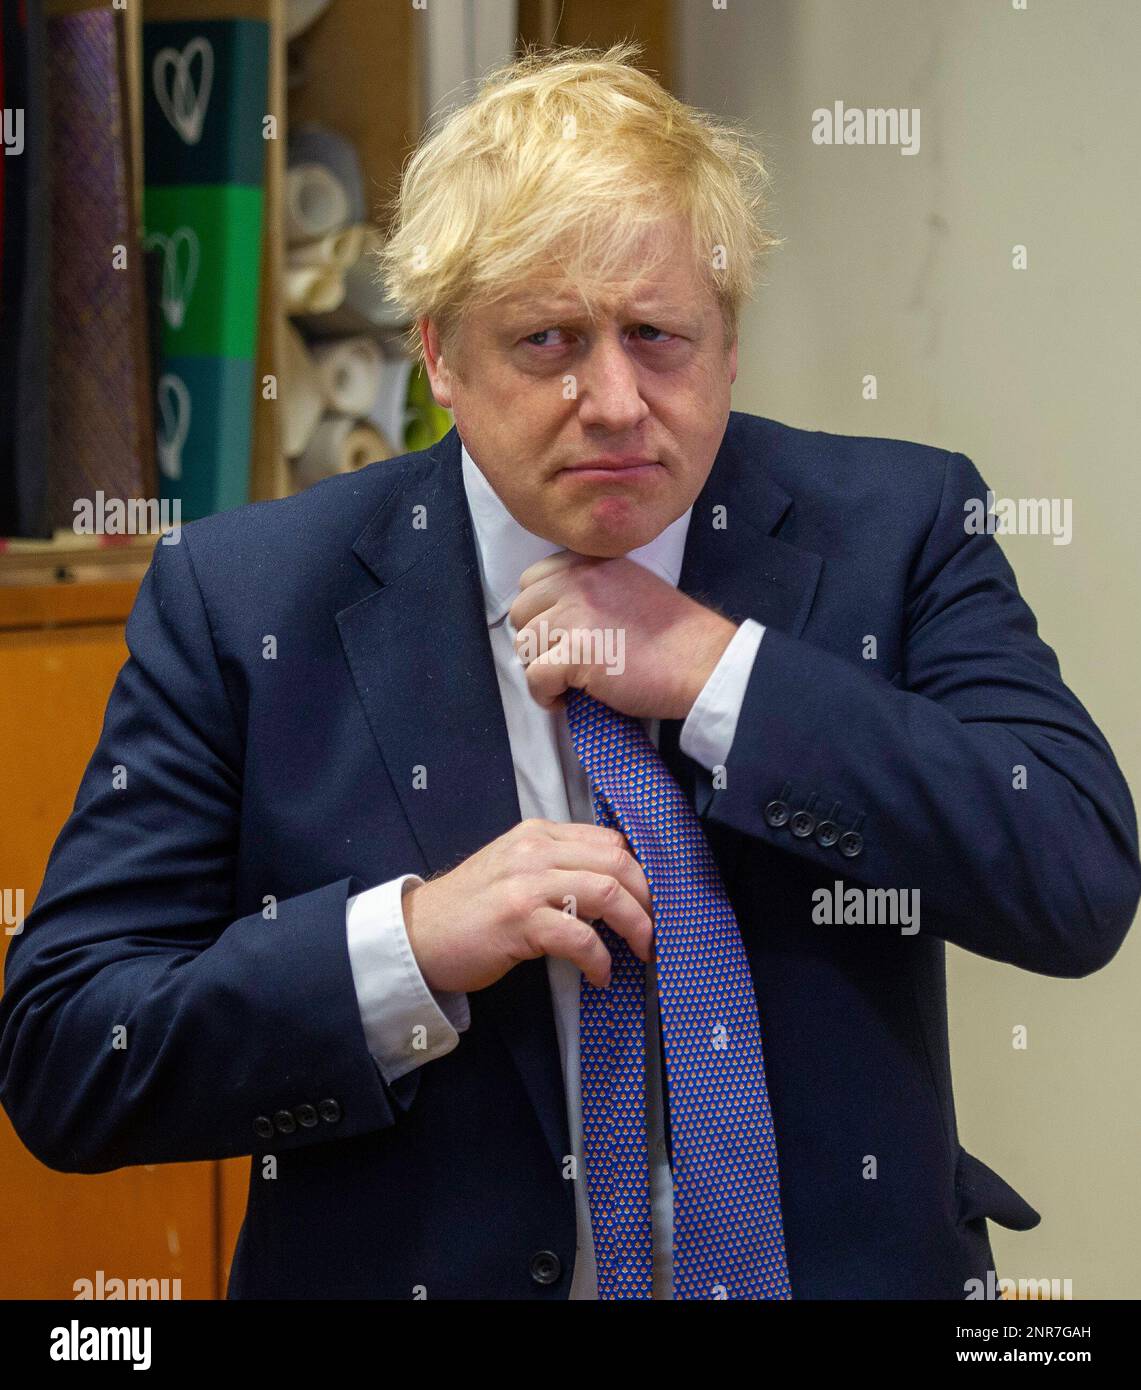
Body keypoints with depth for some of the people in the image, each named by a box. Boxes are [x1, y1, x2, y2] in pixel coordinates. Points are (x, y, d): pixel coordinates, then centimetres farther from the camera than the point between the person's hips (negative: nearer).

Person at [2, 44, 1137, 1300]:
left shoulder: (896, 531, 2)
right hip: (412, 1271, 0)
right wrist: (408, 946, -17)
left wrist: (718, 674, -12)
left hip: (838, 1269, 0)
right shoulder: (237, 601, -2)